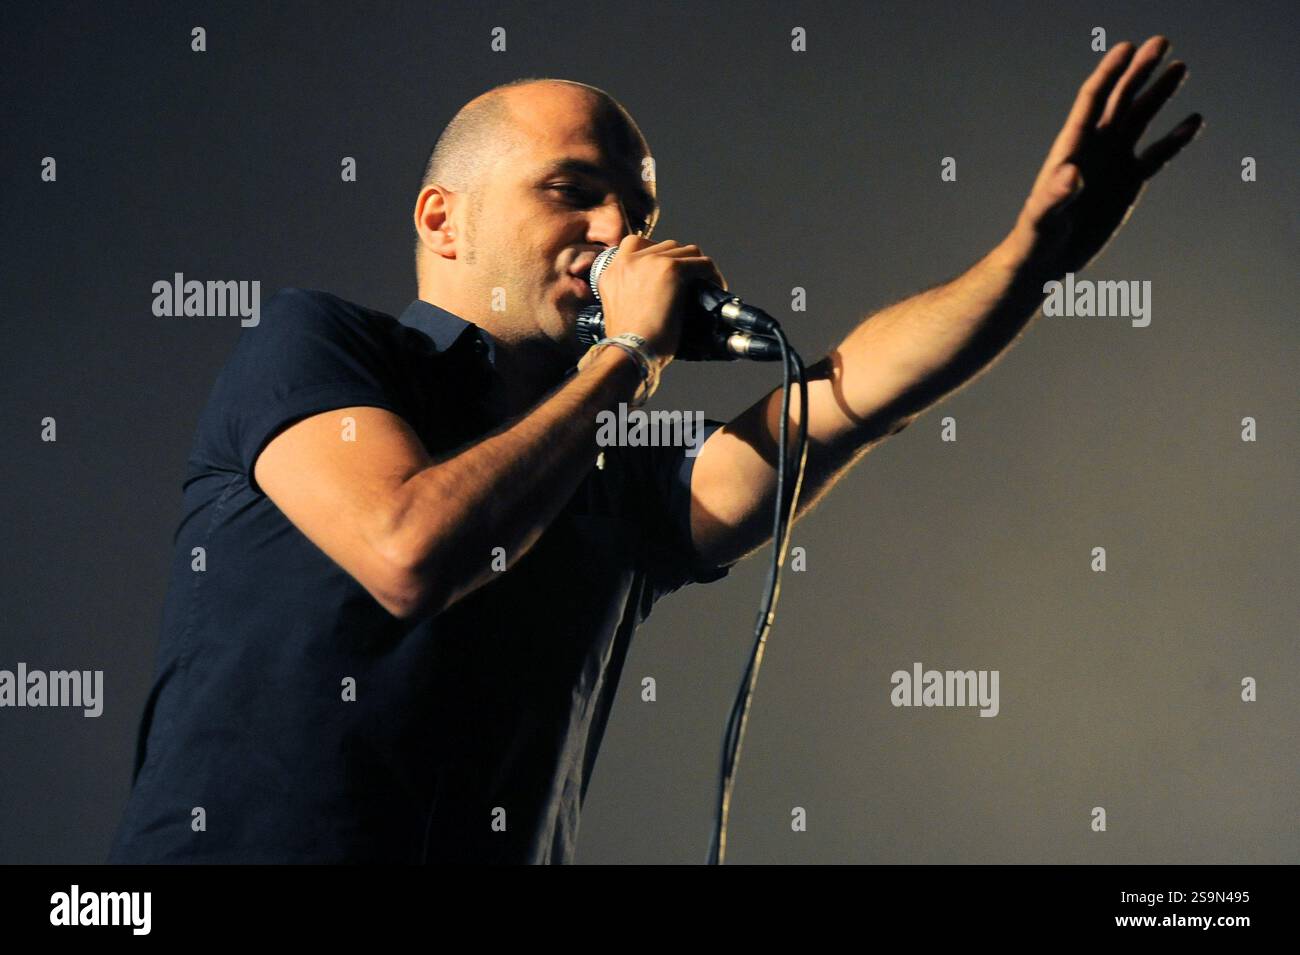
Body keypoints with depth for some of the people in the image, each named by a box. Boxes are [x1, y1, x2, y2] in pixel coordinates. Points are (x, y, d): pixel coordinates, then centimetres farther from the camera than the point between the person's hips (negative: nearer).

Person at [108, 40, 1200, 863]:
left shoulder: (625, 489, 17)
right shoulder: (312, 339, 4)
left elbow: (840, 401, 5)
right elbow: (411, 552, -13)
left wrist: (1041, 243, -7)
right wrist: (628, 354, -3)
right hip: (245, 846, -4)